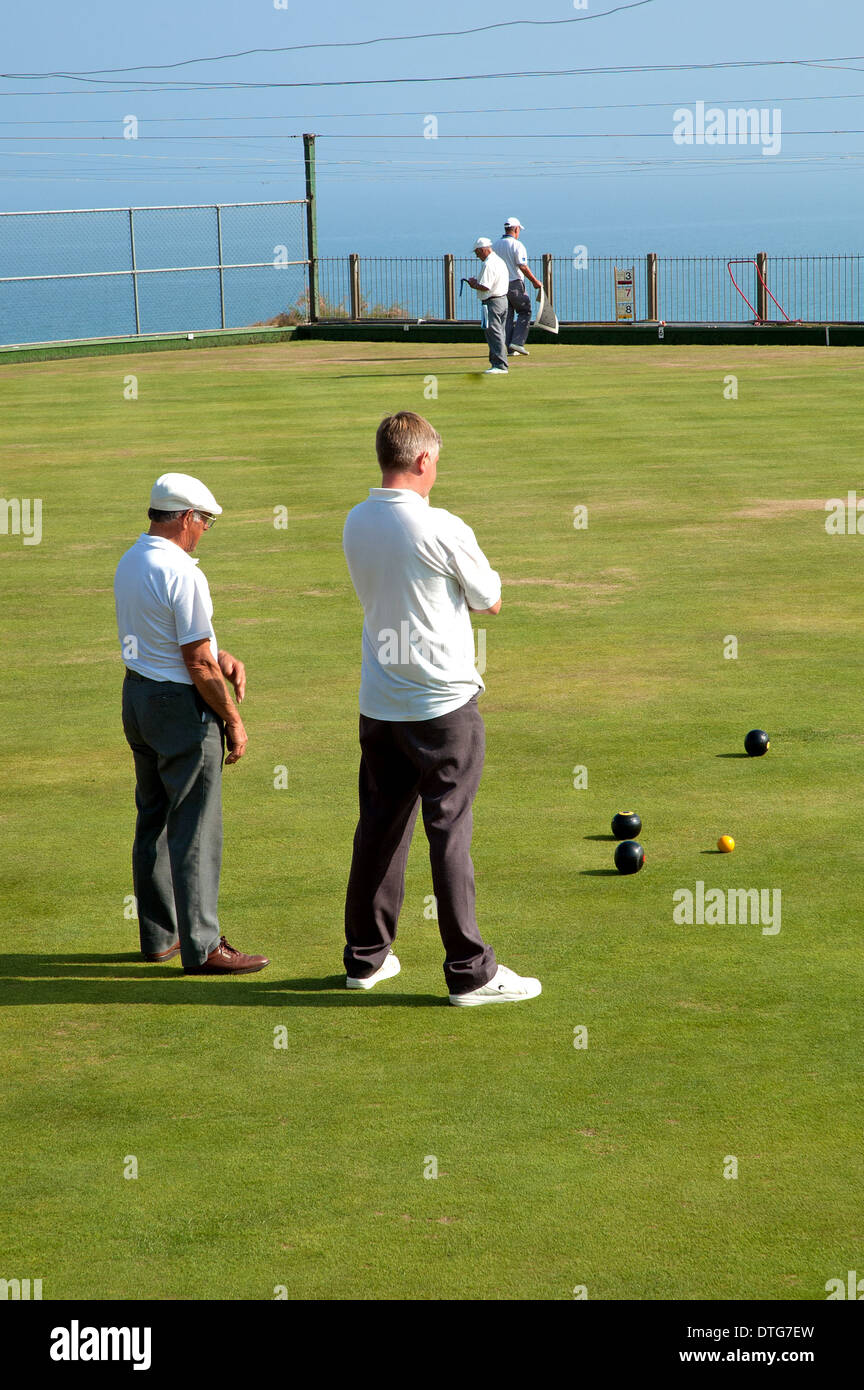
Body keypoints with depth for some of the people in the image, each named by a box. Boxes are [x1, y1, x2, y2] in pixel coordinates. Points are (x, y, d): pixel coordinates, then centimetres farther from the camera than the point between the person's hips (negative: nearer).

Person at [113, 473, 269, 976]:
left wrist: (219, 655, 7)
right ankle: (202, 946, -1)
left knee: (153, 820, 16)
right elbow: (198, 664, -20)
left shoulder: (128, 564, 7)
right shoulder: (183, 574, -21)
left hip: (137, 693, 9)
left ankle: (158, 935, 24)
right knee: (196, 828, -4)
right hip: (183, 707, -9)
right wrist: (233, 720, -10)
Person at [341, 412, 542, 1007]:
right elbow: (491, 601, -4)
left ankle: (366, 957, 21)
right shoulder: (442, 530, -17)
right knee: (450, 834, -2)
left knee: (380, 827, 14)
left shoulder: (356, 525, 4)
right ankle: (470, 972, 2)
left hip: (379, 706, 6)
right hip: (442, 704, -6)